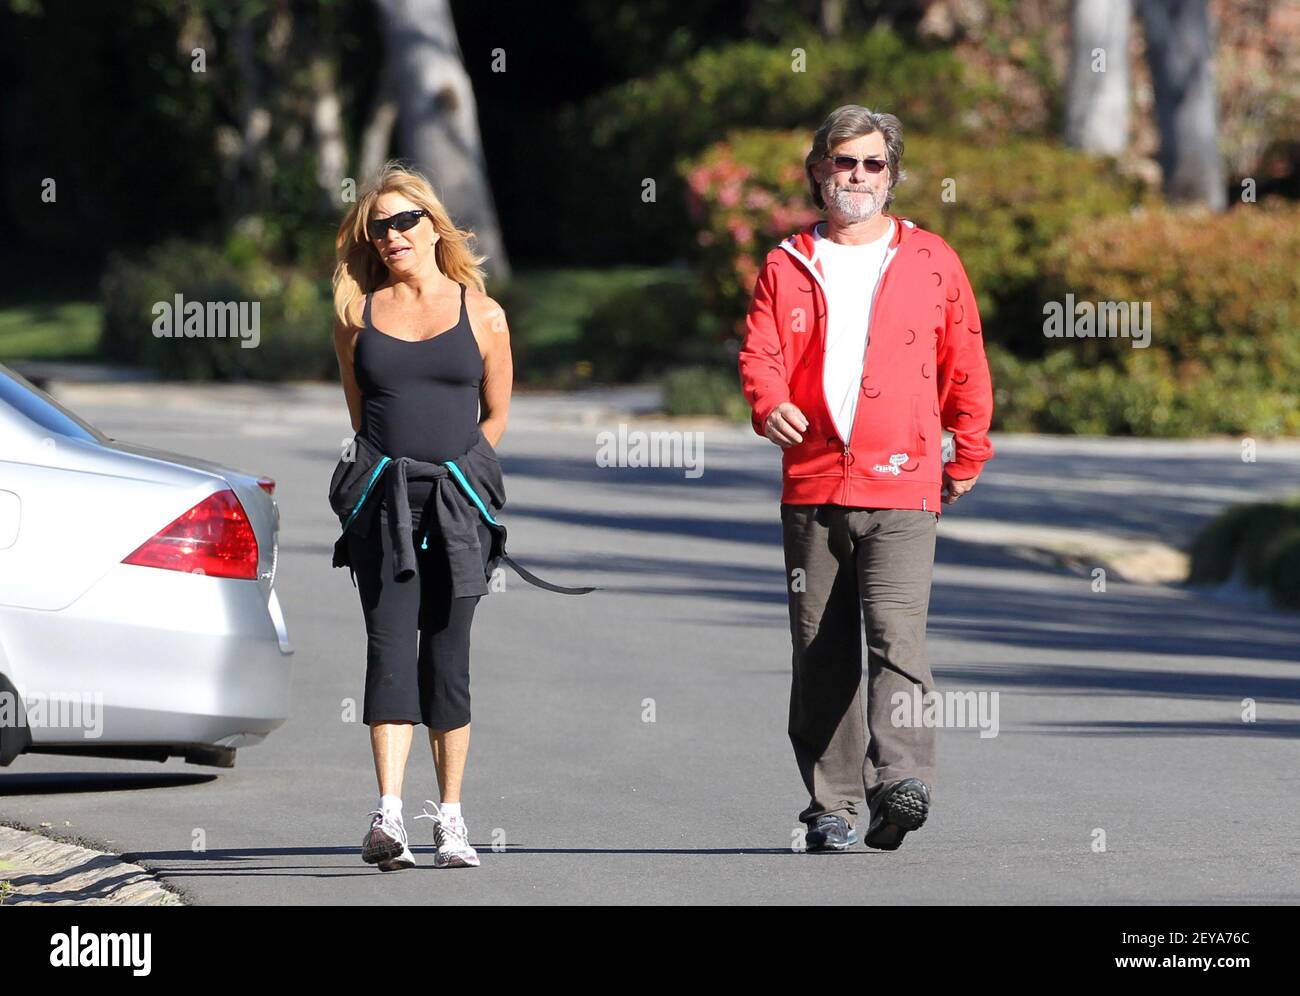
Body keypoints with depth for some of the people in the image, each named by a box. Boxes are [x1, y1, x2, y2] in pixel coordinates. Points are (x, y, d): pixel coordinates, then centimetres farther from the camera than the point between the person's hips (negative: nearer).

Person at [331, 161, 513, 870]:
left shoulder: (482, 317, 6)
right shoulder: (357, 315, 8)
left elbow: (494, 416, 14)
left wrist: (449, 467, 8)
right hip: (381, 504, 0)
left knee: (447, 658, 3)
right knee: (389, 648, -11)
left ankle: (450, 819, 10)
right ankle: (388, 815, -22)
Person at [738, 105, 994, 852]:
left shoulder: (931, 261, 9)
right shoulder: (788, 267, 11)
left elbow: (966, 366, 14)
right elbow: (760, 353, 1)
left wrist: (968, 457, 13)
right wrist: (771, 404, -20)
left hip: (902, 488, -2)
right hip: (813, 487, 2)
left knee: (897, 633, -17)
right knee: (821, 650, 4)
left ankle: (902, 782, -28)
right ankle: (832, 804, 9)